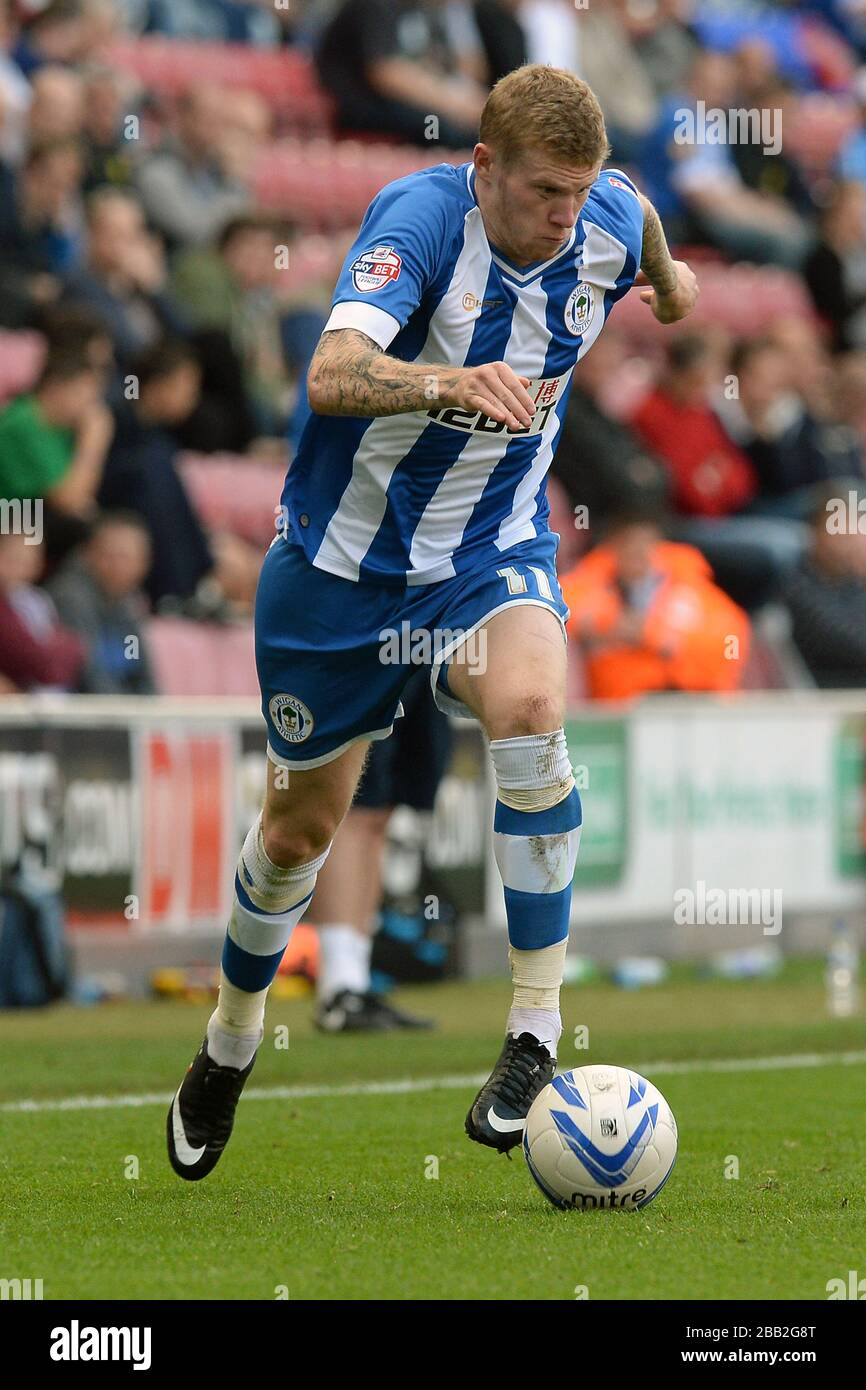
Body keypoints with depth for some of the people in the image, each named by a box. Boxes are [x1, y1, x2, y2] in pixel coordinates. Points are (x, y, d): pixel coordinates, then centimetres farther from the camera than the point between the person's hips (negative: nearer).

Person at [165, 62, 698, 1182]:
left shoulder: (609, 223, -12)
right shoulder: (421, 217, -26)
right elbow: (332, 376, -42)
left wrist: (670, 285, 37)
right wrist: (450, 383, -60)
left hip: (490, 552, 2)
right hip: (344, 555, -2)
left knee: (528, 705, -32)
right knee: (301, 825, 12)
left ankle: (536, 1034, -27)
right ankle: (230, 1044, 42)